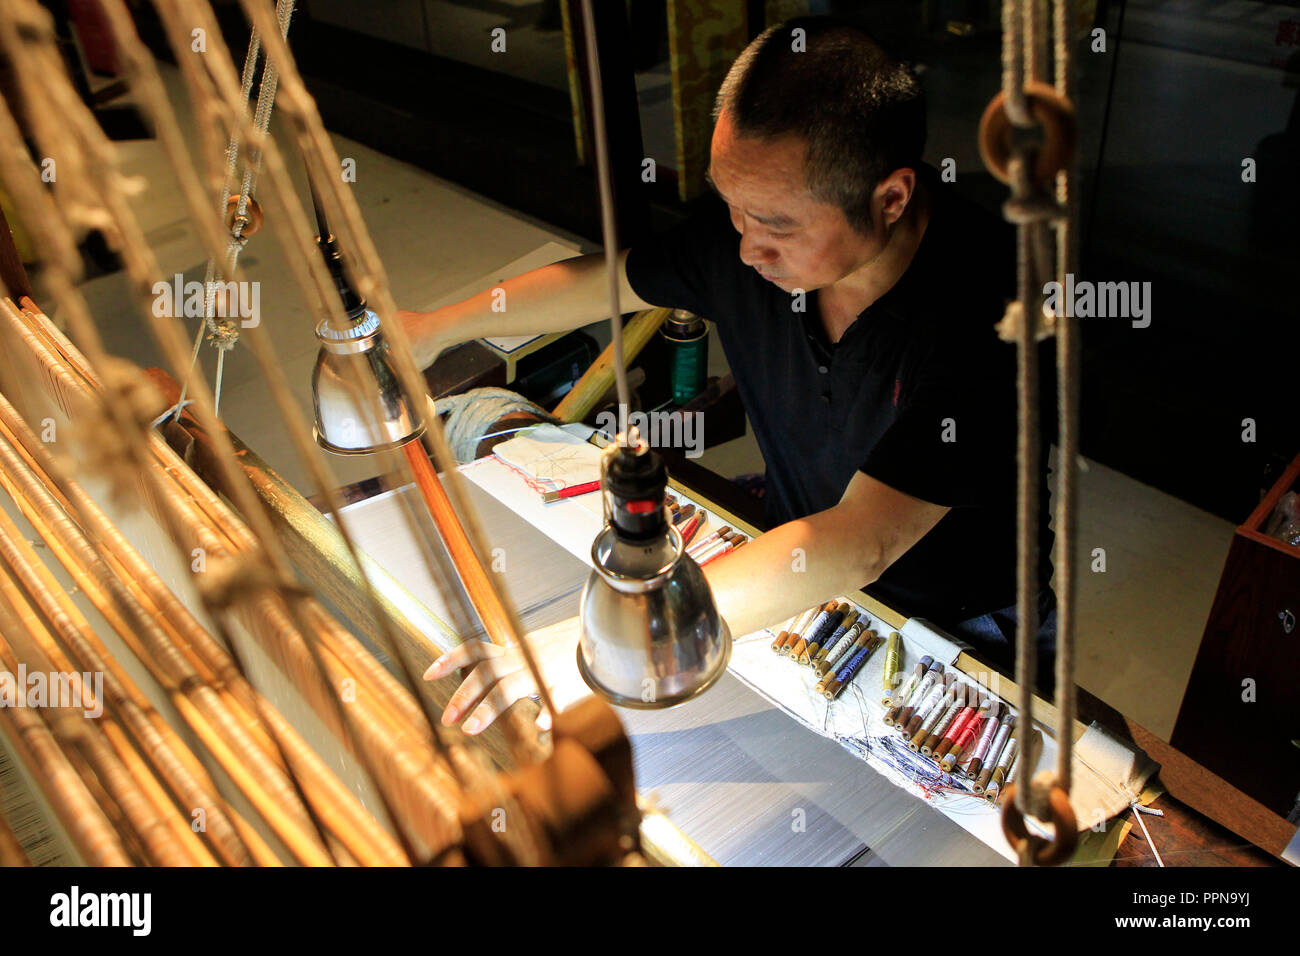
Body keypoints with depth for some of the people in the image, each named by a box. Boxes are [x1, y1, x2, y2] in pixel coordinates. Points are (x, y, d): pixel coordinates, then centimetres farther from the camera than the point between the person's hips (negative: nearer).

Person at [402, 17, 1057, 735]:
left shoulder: (982, 308, -33)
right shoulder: (748, 222, -15)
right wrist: (437, 327, 15)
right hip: (801, 569, 5)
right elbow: (608, 279, 5)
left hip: (965, 622, -4)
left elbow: (859, 545, -41)